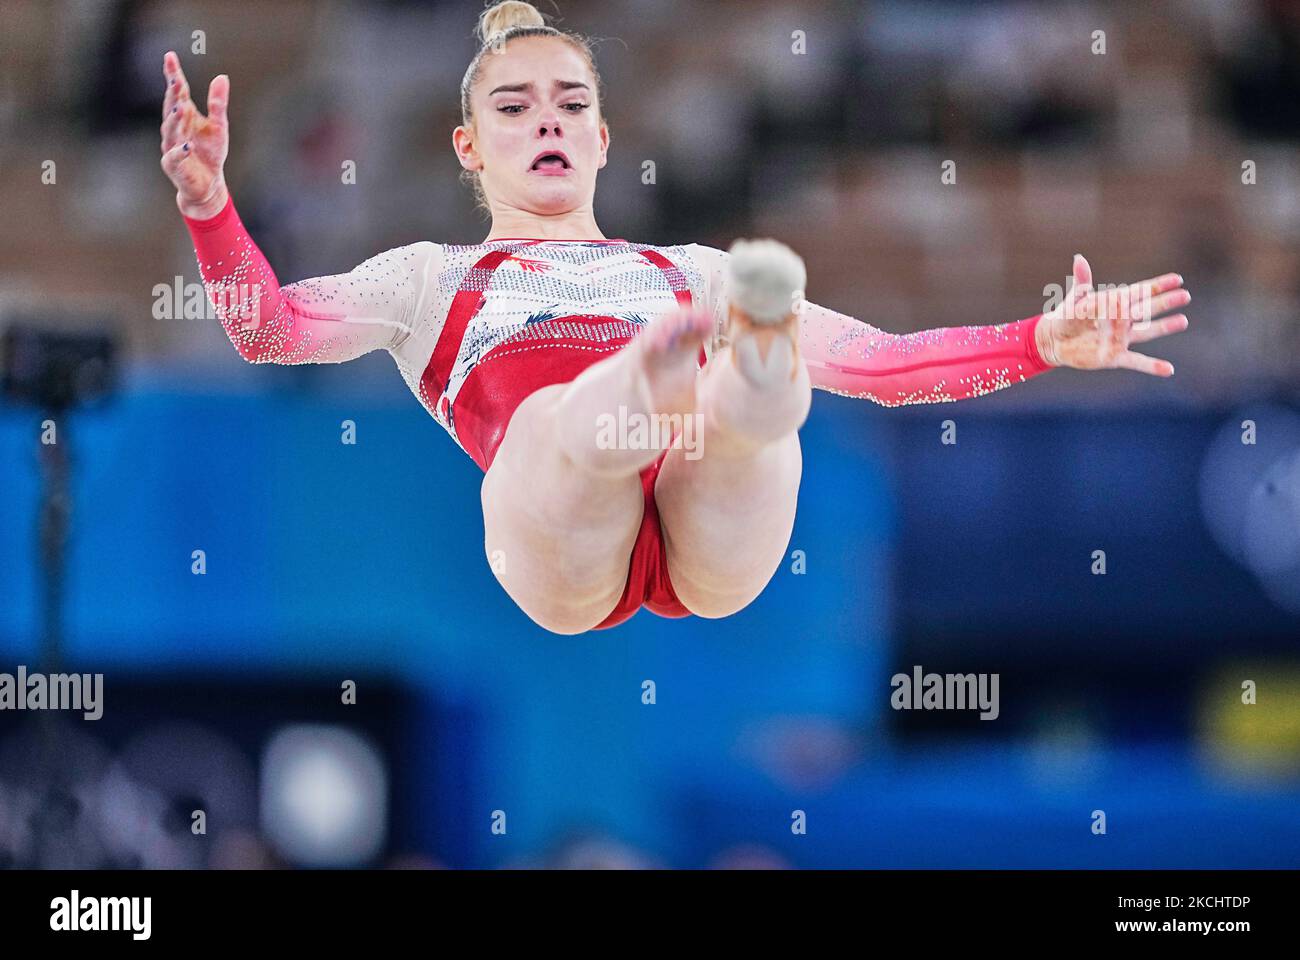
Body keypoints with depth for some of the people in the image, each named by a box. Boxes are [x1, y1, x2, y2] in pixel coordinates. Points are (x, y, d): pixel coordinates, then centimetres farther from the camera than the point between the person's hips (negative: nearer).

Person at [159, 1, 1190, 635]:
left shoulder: (693, 274, 42)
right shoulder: (431, 279, 37)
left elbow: (879, 362, 36)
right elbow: (270, 328, 18)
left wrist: (1045, 343, 23)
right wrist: (208, 202, 0)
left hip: (713, 543, 2)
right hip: (557, 540, -2)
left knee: (759, 405, -33)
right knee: (556, 417, -38)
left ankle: (752, 390, -71)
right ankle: (651, 390, -74)